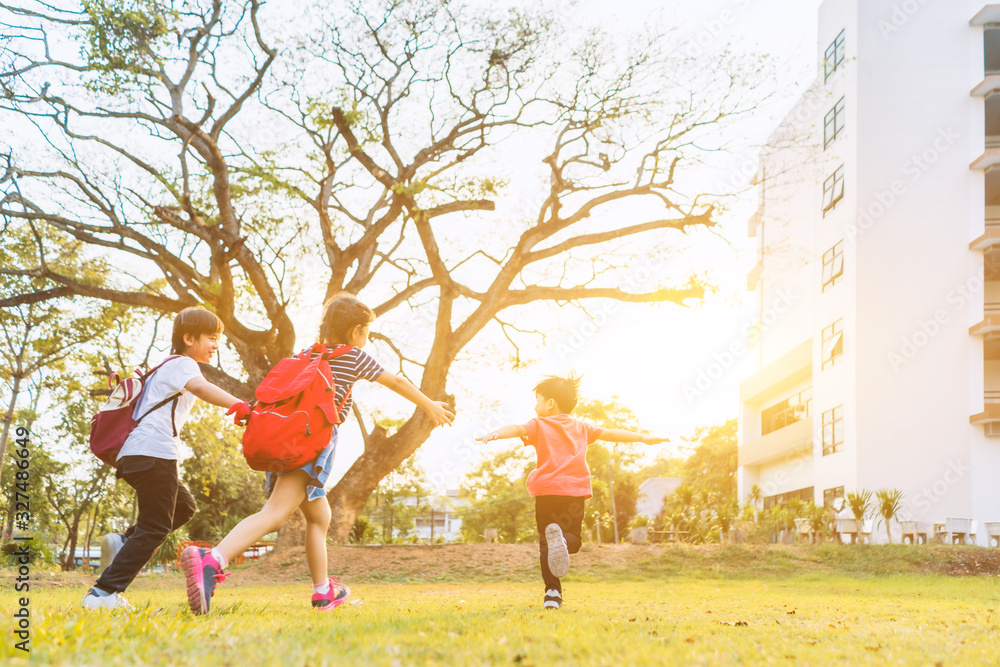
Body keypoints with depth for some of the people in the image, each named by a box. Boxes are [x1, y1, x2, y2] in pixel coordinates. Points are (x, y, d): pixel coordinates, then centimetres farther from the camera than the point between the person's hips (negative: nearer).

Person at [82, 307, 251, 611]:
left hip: (136, 455, 10)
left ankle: (125, 543, 7)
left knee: (183, 507, 19)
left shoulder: (169, 366, 28)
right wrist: (238, 404, -41)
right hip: (154, 452, -10)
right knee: (155, 528, -8)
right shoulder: (182, 364, -4)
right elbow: (199, 387, -27)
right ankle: (104, 592, -11)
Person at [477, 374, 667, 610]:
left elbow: (517, 428, -11)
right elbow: (610, 434, 26)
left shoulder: (539, 425, 9)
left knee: (545, 545, 7)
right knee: (574, 540, 12)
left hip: (547, 491, -2)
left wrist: (496, 434, -30)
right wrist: (643, 438, 36)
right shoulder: (581, 427, 20)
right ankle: (562, 538, -25)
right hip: (575, 491, 2)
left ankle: (553, 592, -10)